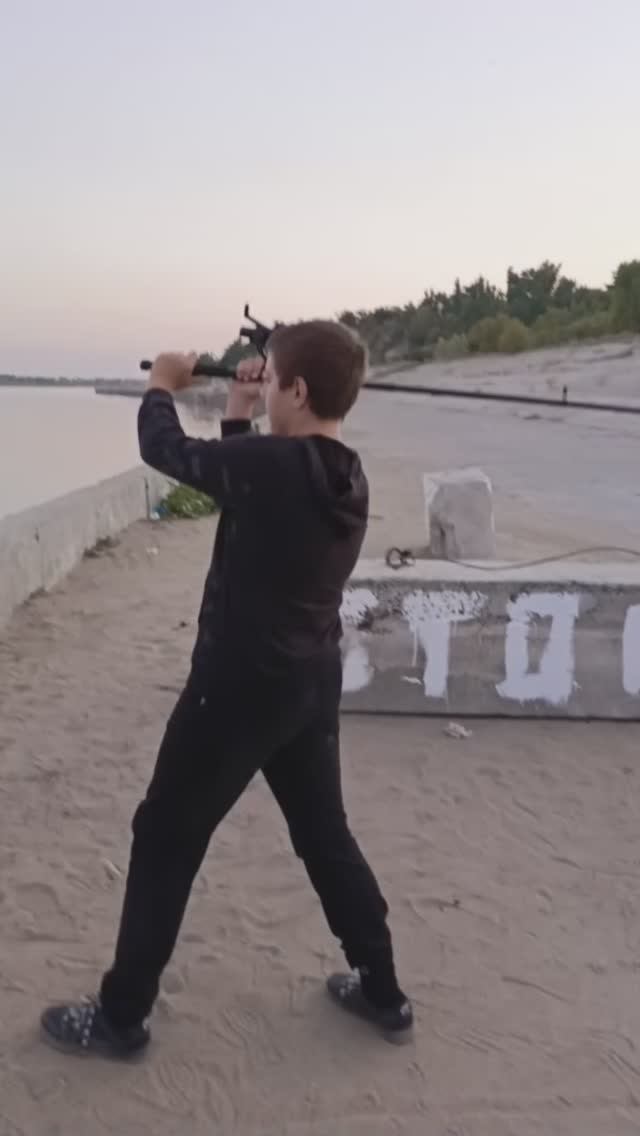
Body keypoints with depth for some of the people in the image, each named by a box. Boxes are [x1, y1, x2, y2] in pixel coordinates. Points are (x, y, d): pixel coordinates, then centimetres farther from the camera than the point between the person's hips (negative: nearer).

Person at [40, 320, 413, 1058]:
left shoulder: (271, 465, -21)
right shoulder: (345, 479, 3)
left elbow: (164, 449, -8)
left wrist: (162, 386, 11)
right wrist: (239, 420, 11)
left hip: (239, 684, -8)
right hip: (313, 683, 8)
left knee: (165, 839, 8)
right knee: (325, 835, 21)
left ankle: (120, 1017, 21)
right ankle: (383, 994, 32)